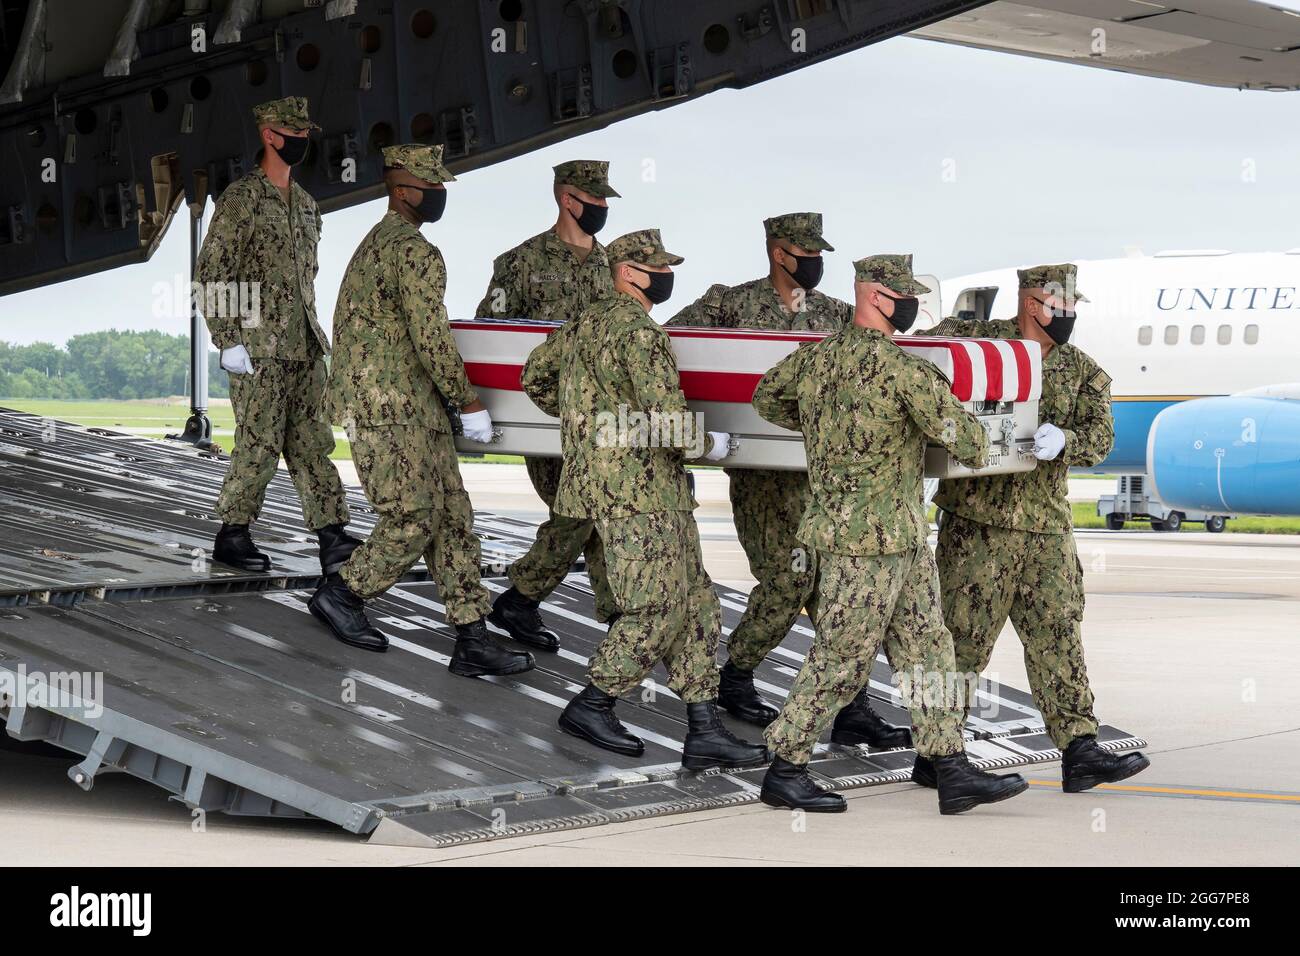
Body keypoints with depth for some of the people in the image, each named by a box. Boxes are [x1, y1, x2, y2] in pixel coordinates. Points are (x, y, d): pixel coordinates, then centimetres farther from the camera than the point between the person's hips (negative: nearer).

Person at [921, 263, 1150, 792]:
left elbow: (1099, 435, 0)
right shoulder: (975, 340, -1)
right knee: (964, 637, -2)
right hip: (977, 522, -5)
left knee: (1058, 635, 2)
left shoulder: (1081, 369, 11)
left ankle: (1080, 750, 3)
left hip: (1047, 527, 5)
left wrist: (1063, 441, -21)